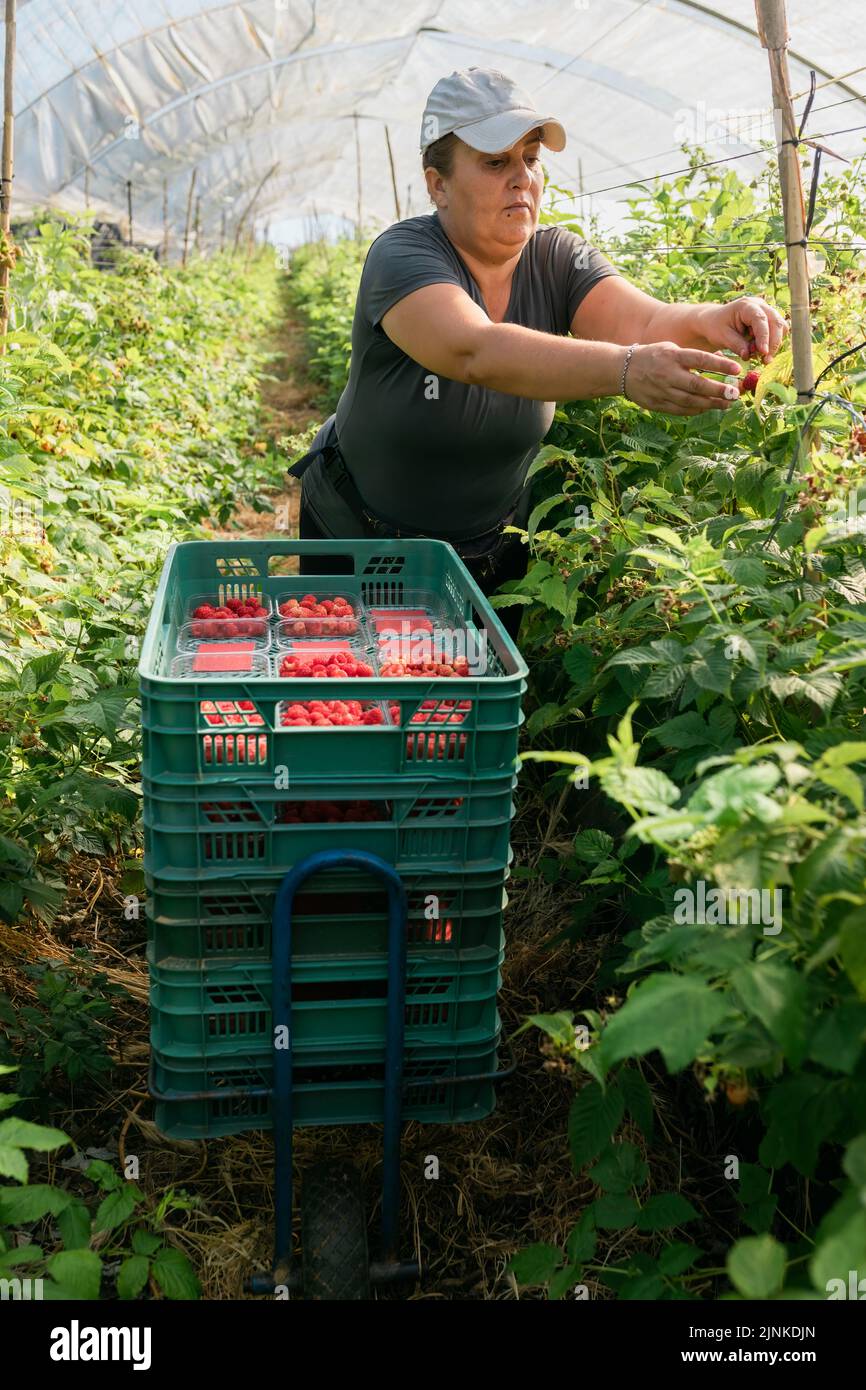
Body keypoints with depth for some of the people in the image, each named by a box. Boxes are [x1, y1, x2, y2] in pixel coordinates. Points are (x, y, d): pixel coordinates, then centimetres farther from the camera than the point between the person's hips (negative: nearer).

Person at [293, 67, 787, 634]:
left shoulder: (558, 259, -6)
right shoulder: (403, 256, -22)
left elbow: (643, 322, -23)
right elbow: (475, 352, -42)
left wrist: (710, 322, -46)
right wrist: (625, 371, -55)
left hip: (494, 549, 4)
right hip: (359, 545, -3)